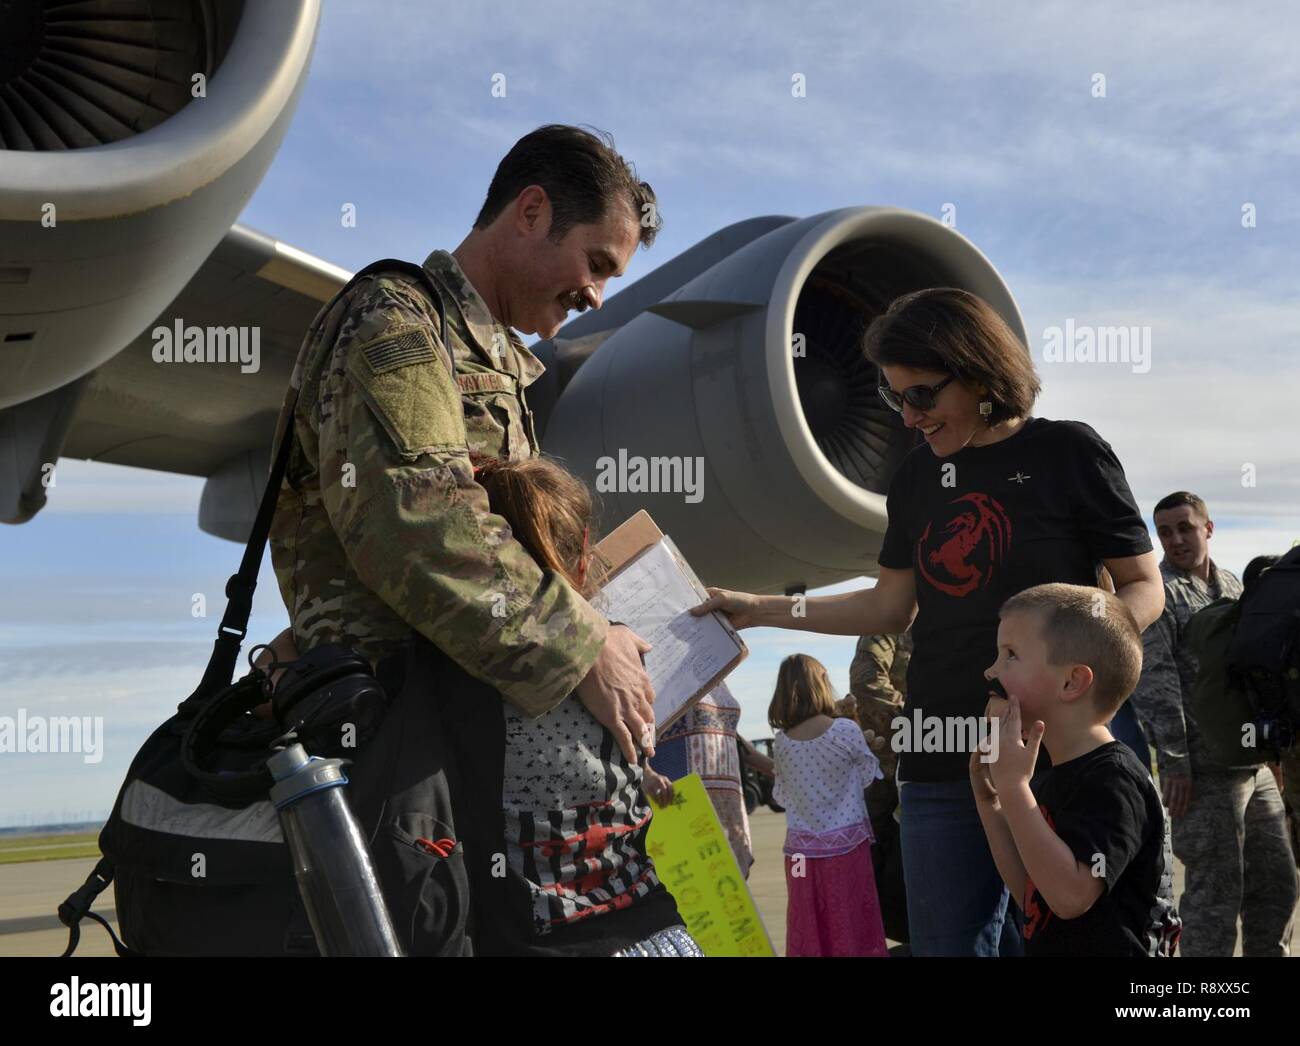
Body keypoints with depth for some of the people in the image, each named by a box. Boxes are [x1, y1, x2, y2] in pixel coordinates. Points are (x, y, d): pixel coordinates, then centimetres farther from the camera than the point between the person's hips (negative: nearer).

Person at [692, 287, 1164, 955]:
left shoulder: (1065, 452, -3)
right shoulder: (916, 477, 12)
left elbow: (1144, 587, 0)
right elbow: (891, 607, 17)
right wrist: (759, 609, 13)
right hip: (940, 757, 5)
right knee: (946, 943, 9)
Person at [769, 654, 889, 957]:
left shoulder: (781, 743, -3)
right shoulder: (846, 730, -11)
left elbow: (781, 795, 6)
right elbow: (869, 775, 2)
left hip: (802, 849, 3)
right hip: (846, 844, -2)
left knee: (808, 928, 8)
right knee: (851, 924, 5)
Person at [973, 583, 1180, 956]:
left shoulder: (1113, 779, -17)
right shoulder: (1055, 780, 10)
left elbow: (1069, 896, -26)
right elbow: (1031, 895, 10)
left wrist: (1013, 785, -25)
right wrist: (989, 802, 2)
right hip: (1047, 947, 8)